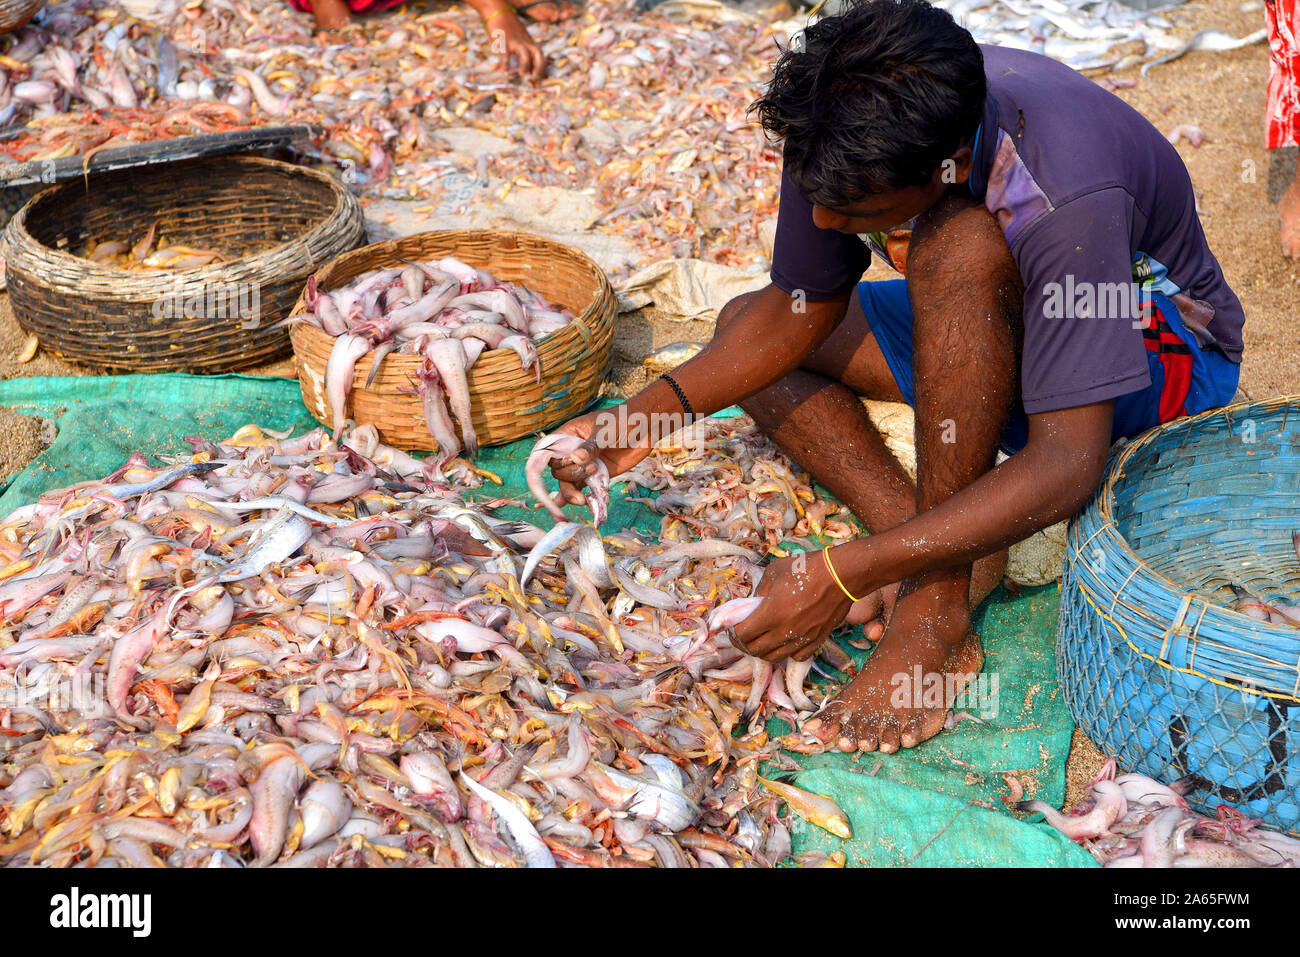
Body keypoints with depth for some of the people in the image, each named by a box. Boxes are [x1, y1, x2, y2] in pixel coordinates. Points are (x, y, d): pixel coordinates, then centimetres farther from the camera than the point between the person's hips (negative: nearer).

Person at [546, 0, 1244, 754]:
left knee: (959, 248, -37)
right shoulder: (854, 139, -20)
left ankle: (938, 615, -29)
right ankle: (930, 543, -16)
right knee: (743, 326, -4)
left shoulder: (1065, 203, -39)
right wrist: (647, 415, -22)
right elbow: (802, 309, -7)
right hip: (982, 327, 7)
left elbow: (1068, 467, -40)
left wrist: (842, 576, -43)